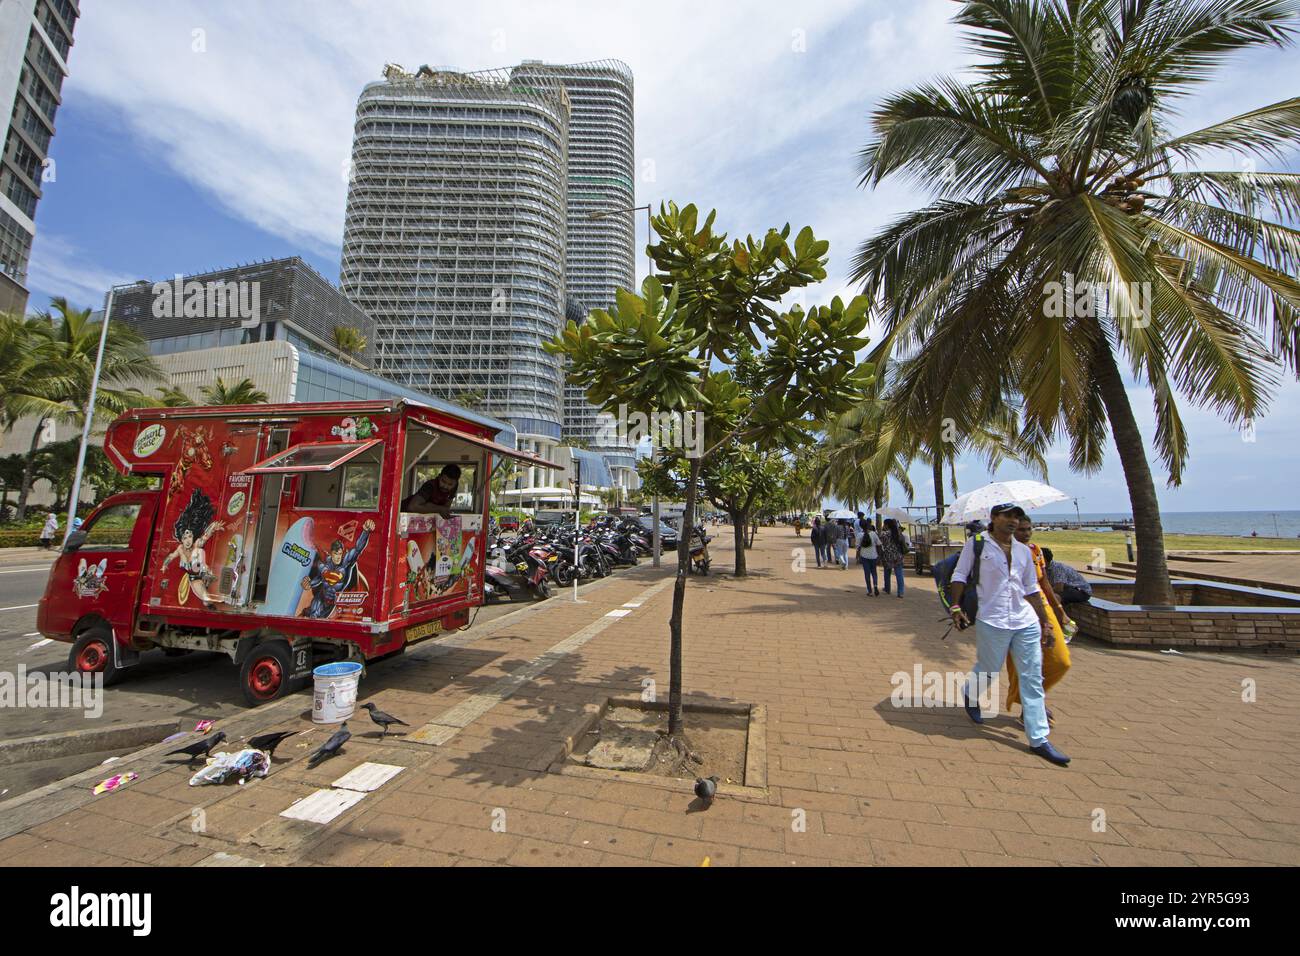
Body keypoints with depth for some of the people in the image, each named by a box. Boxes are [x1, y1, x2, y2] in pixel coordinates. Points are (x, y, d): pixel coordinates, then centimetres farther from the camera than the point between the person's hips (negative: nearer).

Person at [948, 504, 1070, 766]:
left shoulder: (1024, 551, 11)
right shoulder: (976, 545, -4)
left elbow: (1032, 589, 18)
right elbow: (959, 576, -3)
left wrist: (1045, 622, 17)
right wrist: (956, 607, -11)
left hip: (1027, 623, 5)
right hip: (992, 622, -5)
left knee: (1033, 680, 5)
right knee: (988, 672, 7)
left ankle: (1039, 739, 14)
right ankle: (969, 695, 39)